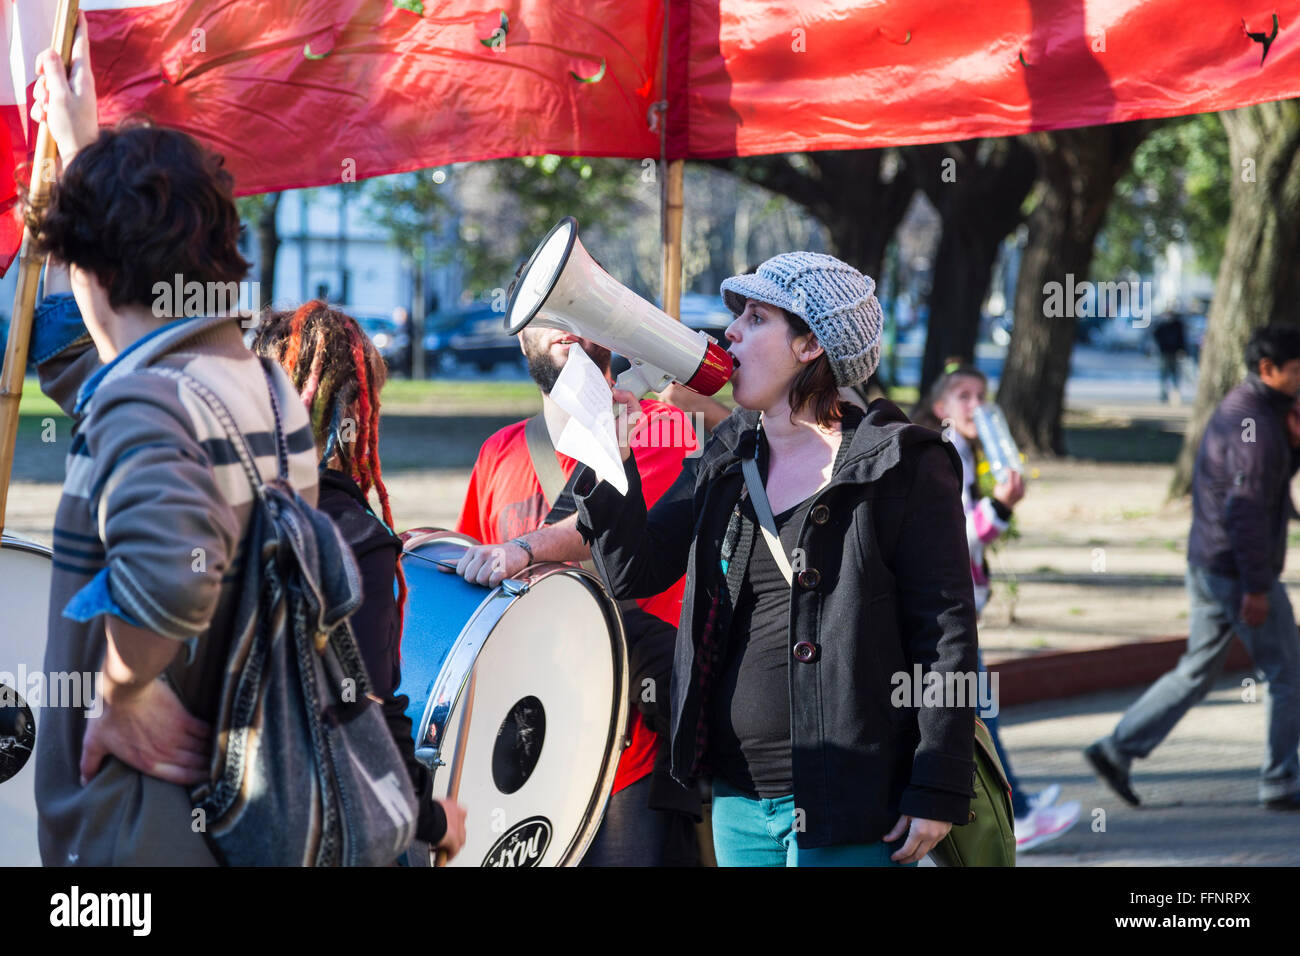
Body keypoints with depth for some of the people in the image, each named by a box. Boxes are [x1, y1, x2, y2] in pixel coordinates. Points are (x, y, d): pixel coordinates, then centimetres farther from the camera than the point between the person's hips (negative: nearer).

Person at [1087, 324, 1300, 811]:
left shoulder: (1236, 407, 13)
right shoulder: (1255, 422, -19)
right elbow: (1247, 509, -23)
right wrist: (1256, 587, -23)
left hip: (1208, 565, 10)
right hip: (1237, 570, -10)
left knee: (1196, 671, 14)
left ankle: (1117, 750, 12)